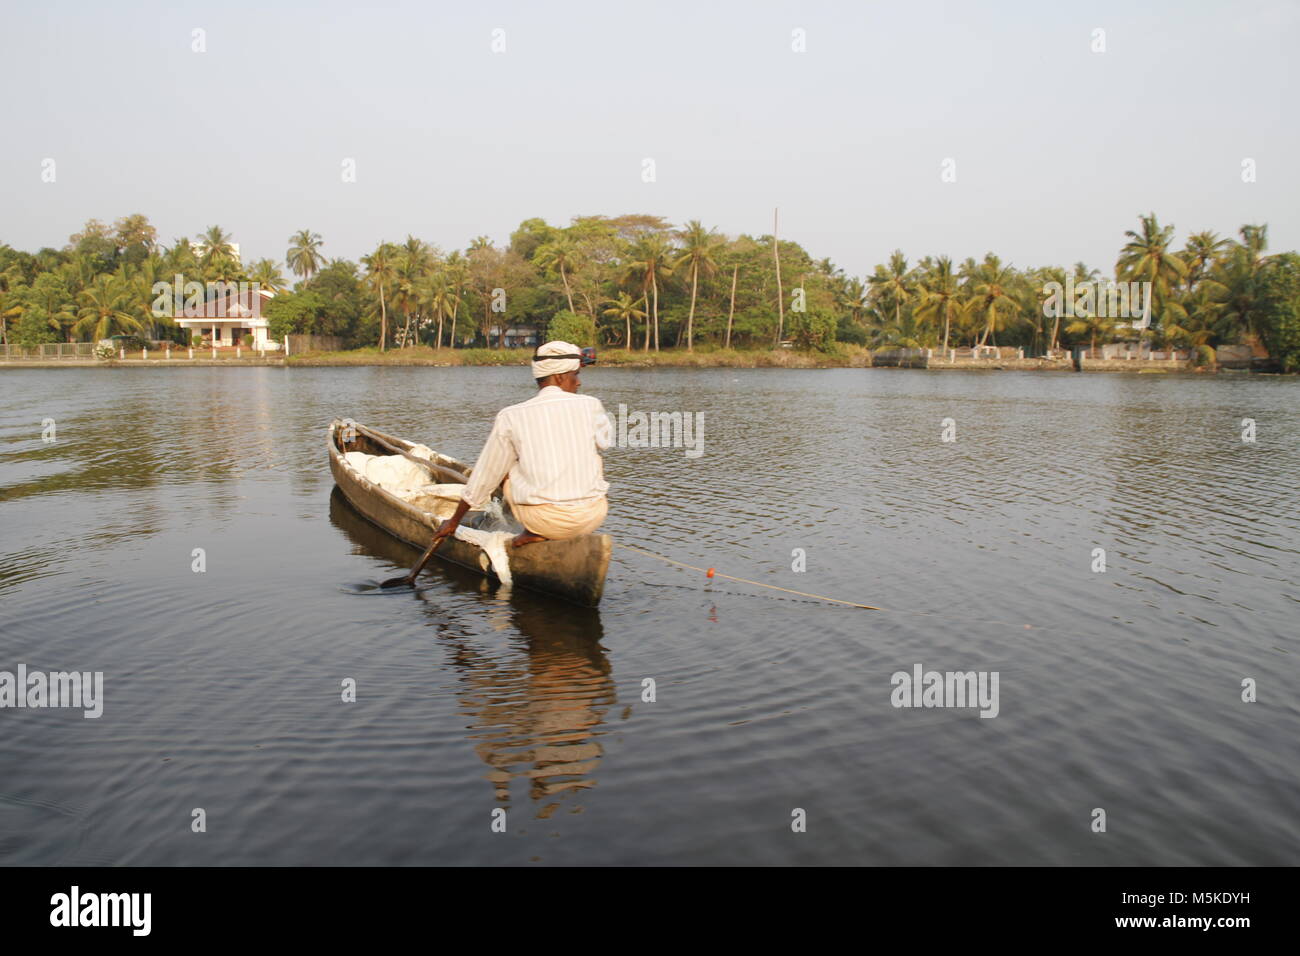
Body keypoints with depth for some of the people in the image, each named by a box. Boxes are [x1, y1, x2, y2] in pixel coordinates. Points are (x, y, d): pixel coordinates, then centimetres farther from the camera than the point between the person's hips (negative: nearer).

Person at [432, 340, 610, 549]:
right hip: (593, 518, 0)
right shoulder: (590, 405, 2)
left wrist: (454, 521, 22)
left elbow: (485, 476, 10)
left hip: (544, 520, 0)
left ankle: (534, 531, 12)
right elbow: (606, 439, 26)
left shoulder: (511, 416, 2)